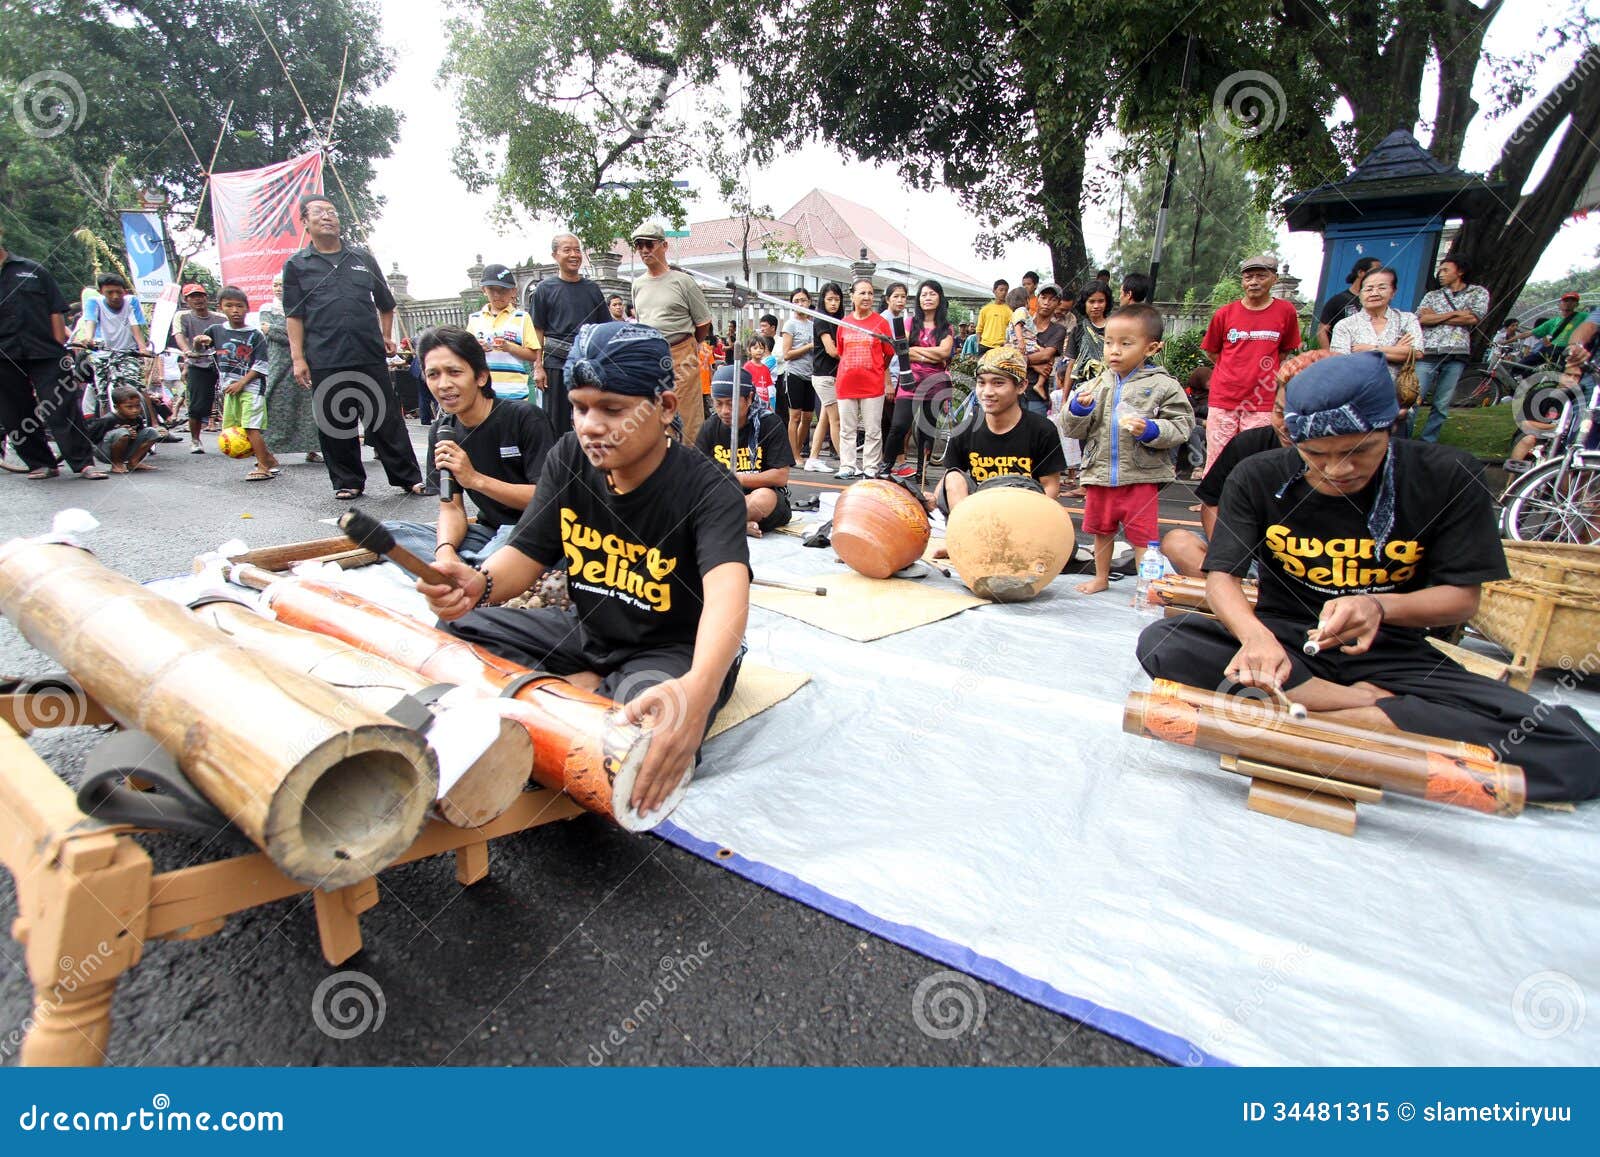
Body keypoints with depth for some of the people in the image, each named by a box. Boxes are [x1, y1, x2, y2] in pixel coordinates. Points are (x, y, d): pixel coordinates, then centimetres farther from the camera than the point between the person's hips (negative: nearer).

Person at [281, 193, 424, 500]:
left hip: (370, 356, 1)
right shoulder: (297, 265, 9)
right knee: (334, 423, 4)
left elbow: (385, 304, 24)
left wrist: (386, 336, 15)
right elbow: (294, 316, 5)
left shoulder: (363, 258, 15)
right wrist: (298, 358, -2)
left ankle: (408, 477, 6)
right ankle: (347, 482, 14)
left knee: (387, 419, 1)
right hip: (324, 362, 0)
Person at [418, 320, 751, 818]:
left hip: (673, 651, -5)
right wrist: (478, 583, -31)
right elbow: (526, 554, -4)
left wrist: (698, 688, -64)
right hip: (586, 632, 6)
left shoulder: (705, 489, -25)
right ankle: (588, 688, -9)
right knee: (450, 632, -4)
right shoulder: (569, 459, -5)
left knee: (657, 732, -38)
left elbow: (728, 592, -42)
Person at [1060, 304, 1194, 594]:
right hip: (1099, 473, 4)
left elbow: (1180, 426, -8)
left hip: (1141, 476, -4)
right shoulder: (1096, 385, 4)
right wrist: (1079, 408, -15)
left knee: (1143, 536, 2)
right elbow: (1071, 430, 4)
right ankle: (1101, 578, 38)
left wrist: (1150, 430, -23)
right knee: (1101, 530, 20)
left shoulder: (1163, 385, -6)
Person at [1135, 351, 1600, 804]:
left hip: (1389, 655, 0)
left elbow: (1462, 596, -5)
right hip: (1283, 640, 0)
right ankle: (1378, 706, -19)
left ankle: (1301, 719, -25)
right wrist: (1256, 636, -35)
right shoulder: (1259, 479, -7)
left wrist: (1379, 606, -28)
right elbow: (1222, 576, -12)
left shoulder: (1449, 479, -7)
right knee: (1161, 643, -31)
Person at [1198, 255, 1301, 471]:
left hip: (1262, 403, 0)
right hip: (1223, 399, 1)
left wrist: (1262, 371, 5)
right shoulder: (1225, 313, 3)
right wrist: (1235, 371, 7)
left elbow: (1285, 352, 14)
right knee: (1216, 463, 5)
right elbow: (1209, 352, 13)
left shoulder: (1285, 311, 3)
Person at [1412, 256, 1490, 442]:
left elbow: (1474, 318, -2)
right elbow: (1421, 320, 2)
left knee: (1442, 404, 1)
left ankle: (1427, 444, 6)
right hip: (1427, 353, 0)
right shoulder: (1432, 296, 19)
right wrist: (1454, 314, -3)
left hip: (1456, 355, 0)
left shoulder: (1478, 292, 15)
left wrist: (1436, 317, 2)